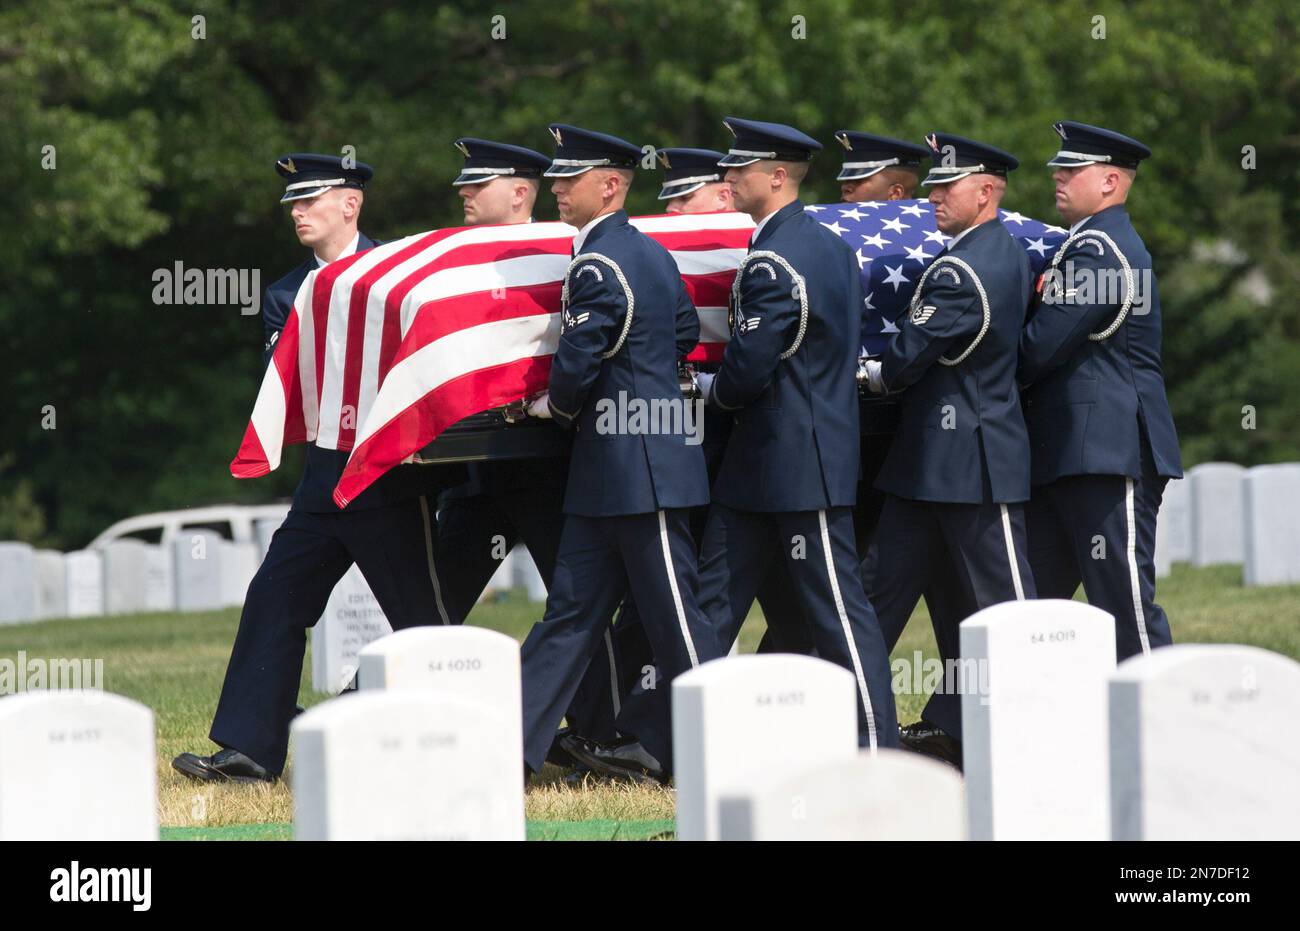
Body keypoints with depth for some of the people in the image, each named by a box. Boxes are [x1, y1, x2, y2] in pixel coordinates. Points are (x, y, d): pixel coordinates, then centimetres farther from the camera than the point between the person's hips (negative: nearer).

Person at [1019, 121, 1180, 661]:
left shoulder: (1100, 250, -14)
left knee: (1127, 604, -8)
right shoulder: (1089, 244, 20)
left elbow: (1041, 349, -17)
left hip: (1109, 454, -10)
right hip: (1066, 455, 10)